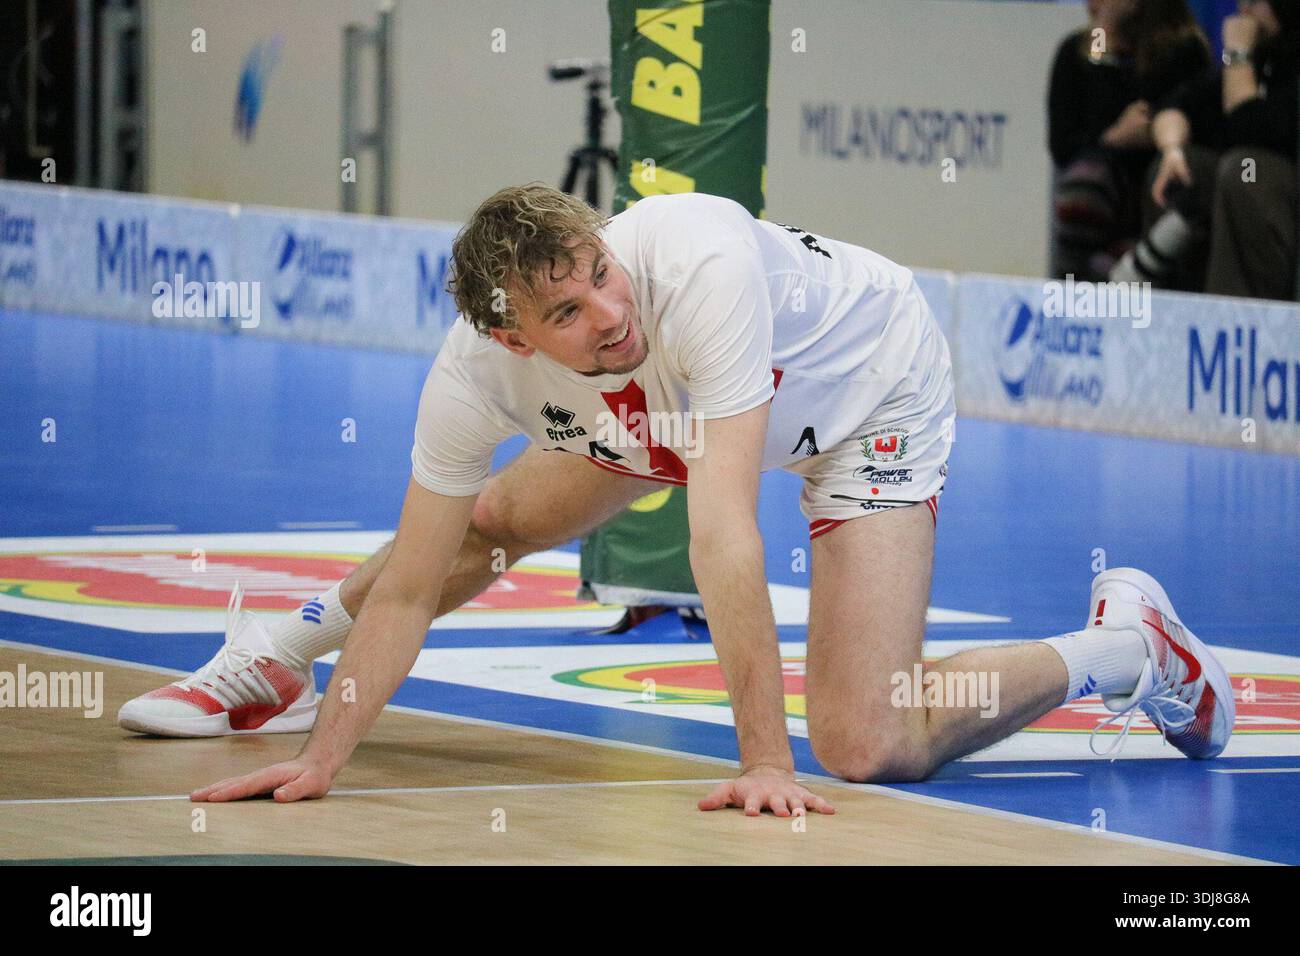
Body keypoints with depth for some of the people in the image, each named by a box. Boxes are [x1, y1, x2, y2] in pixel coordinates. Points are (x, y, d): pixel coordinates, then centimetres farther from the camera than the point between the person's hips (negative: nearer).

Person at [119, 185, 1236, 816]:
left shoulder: (700, 265, -44)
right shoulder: (474, 375, -28)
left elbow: (722, 531, -48)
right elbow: (408, 589, -19)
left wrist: (764, 760, -49)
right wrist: (324, 757, -30)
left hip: (871, 390, -5)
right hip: (675, 413, 5)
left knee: (867, 746, -18)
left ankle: (1124, 647, 6)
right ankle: (275, 659, 45)